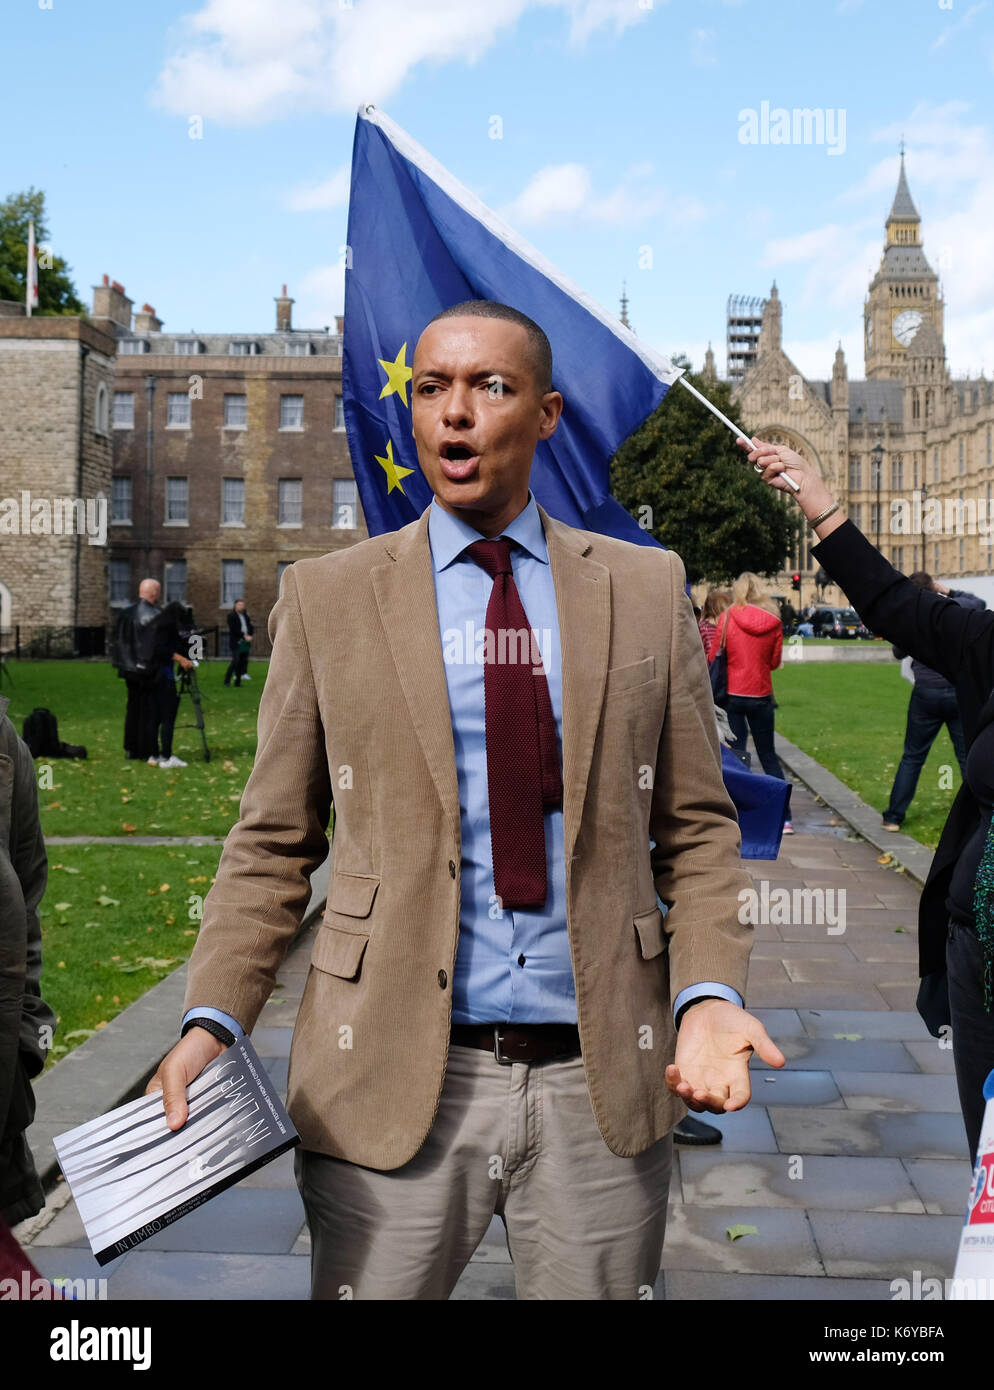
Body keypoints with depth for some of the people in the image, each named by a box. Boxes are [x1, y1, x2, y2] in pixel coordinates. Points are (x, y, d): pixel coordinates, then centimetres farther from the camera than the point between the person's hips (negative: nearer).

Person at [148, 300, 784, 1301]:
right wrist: (213, 1020, -10)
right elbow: (274, 841, 3)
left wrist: (709, 995, -9)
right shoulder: (327, 597, 1)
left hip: (603, 1080, 2)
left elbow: (696, 828, 6)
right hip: (394, 1081, -1)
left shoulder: (646, 589, 4)